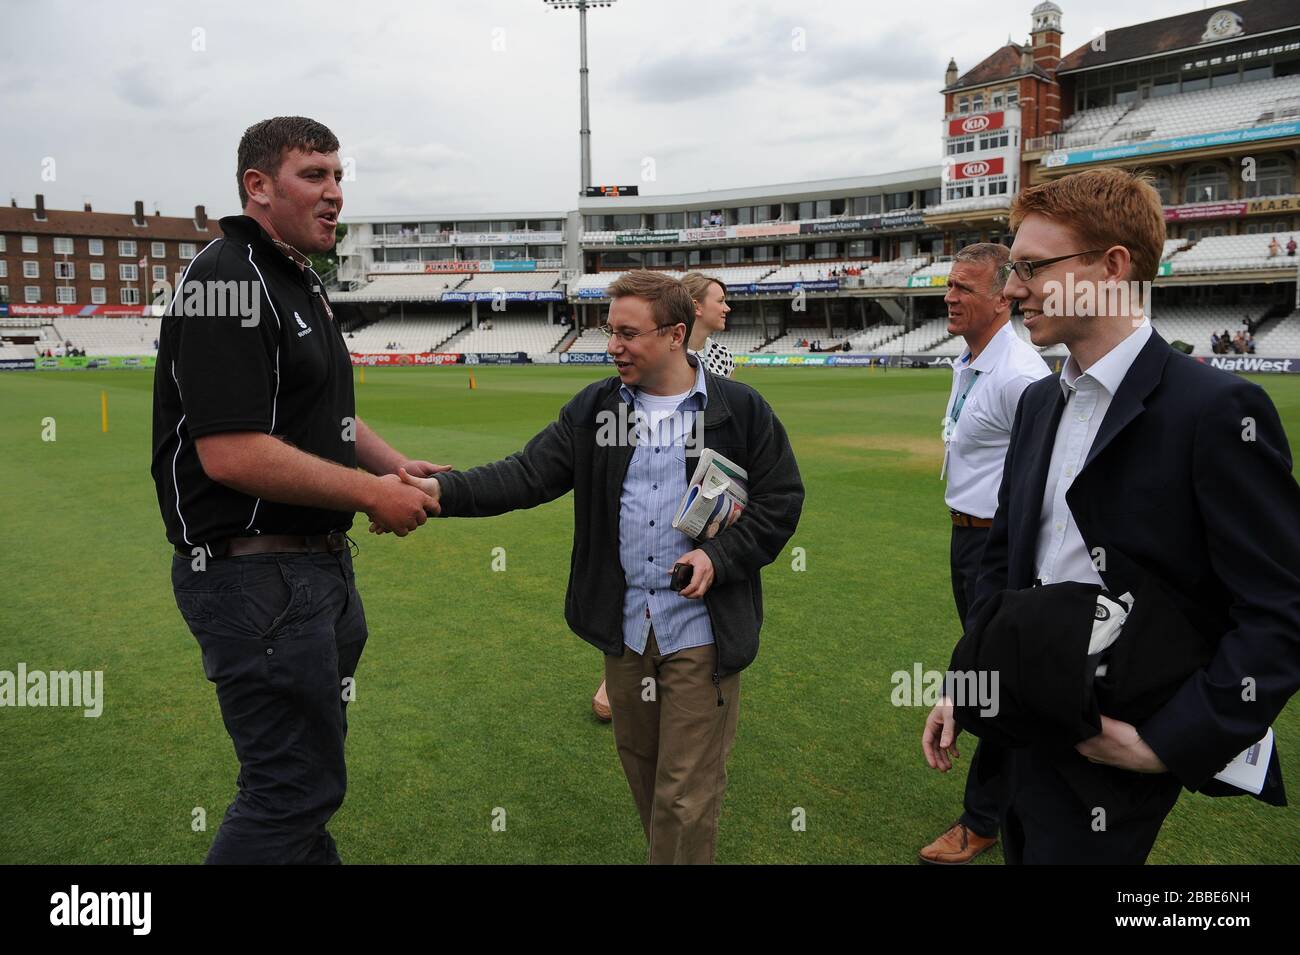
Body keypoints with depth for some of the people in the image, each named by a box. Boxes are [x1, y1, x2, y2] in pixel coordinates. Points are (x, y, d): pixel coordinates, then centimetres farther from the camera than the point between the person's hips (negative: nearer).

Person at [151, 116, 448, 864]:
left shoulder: (300, 283, 15)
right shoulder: (230, 282, -17)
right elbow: (231, 455, -26)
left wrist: (399, 466, 9)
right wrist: (373, 494, -17)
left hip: (319, 563, 10)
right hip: (256, 572, -10)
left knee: (304, 768, 23)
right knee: (298, 785, -1)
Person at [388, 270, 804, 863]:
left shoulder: (741, 409, -4)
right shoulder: (594, 408, 4)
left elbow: (781, 500, 0)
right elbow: (528, 474, -3)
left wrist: (719, 557, -13)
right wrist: (442, 491, -18)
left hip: (701, 630, -4)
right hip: (624, 627, 4)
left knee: (686, 796, 2)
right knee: (640, 768, 20)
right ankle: (668, 854, 43)